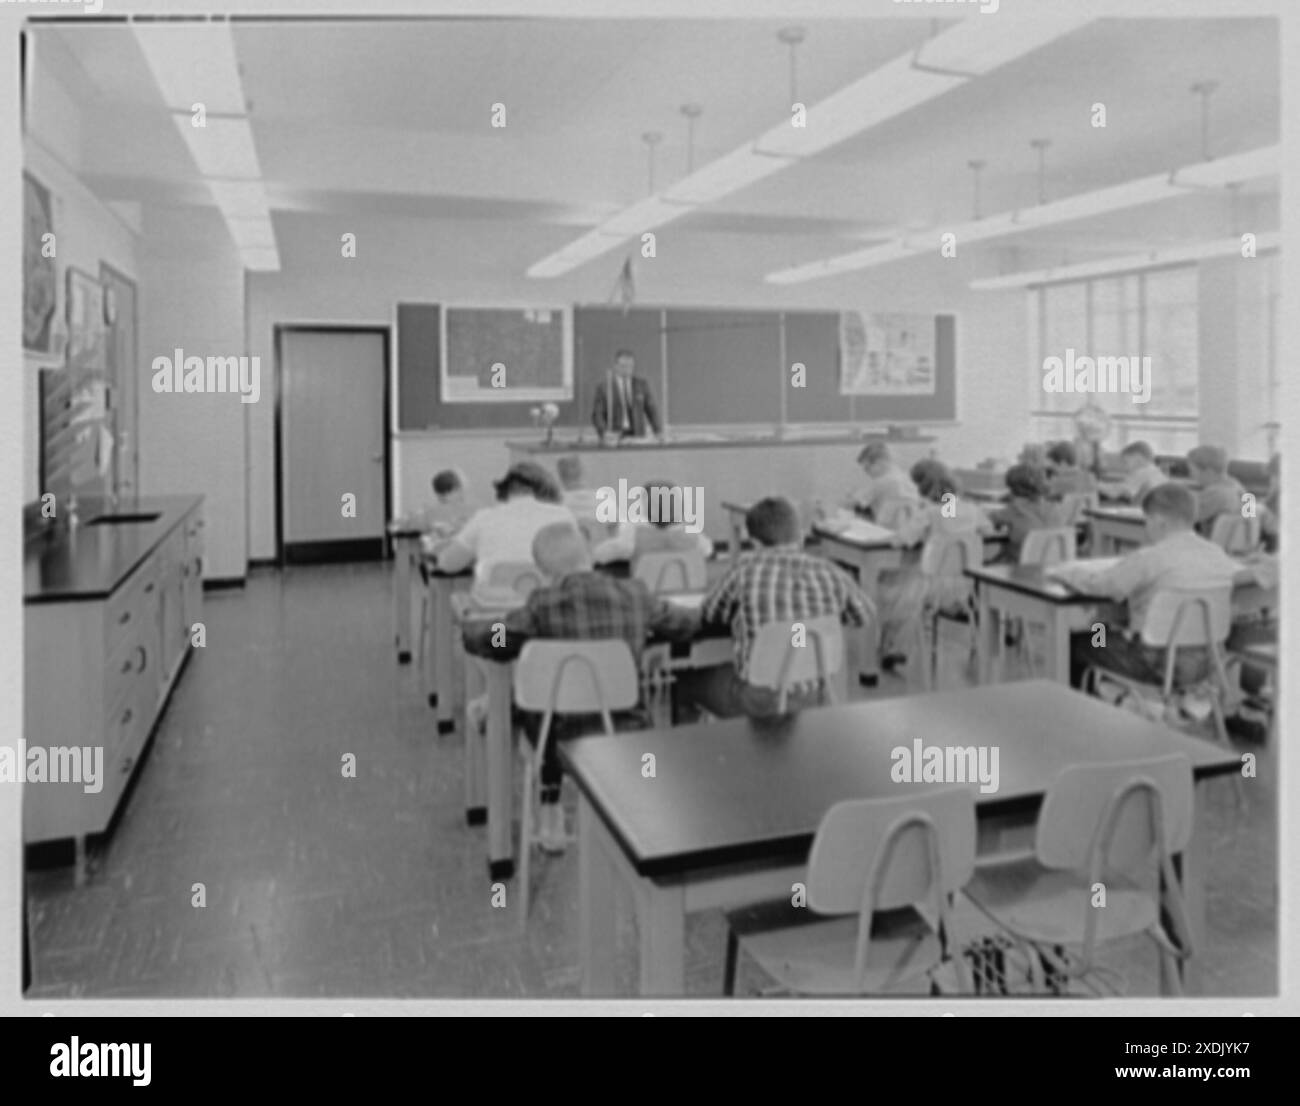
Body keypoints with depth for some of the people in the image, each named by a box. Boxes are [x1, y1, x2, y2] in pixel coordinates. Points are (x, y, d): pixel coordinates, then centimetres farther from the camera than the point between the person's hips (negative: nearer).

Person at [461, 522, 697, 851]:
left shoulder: (542, 604, -13)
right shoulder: (635, 595, -5)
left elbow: (491, 643, -9)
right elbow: (688, 624, 9)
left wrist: (471, 629, 13)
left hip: (566, 736, -2)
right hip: (626, 731, 2)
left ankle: (550, 817, 40)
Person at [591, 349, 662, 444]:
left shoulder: (641, 384, 8)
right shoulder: (604, 386, 1)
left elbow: (650, 409, 10)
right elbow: (597, 414, 0)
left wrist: (658, 431, -3)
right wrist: (603, 433, -17)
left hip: (637, 436, 2)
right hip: (613, 437, -2)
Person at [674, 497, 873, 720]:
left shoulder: (746, 568, -13)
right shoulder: (831, 573, -6)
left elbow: (708, 615, 2)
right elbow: (867, 615, 11)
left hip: (755, 700, -4)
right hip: (814, 698, 4)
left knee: (686, 679, 22)